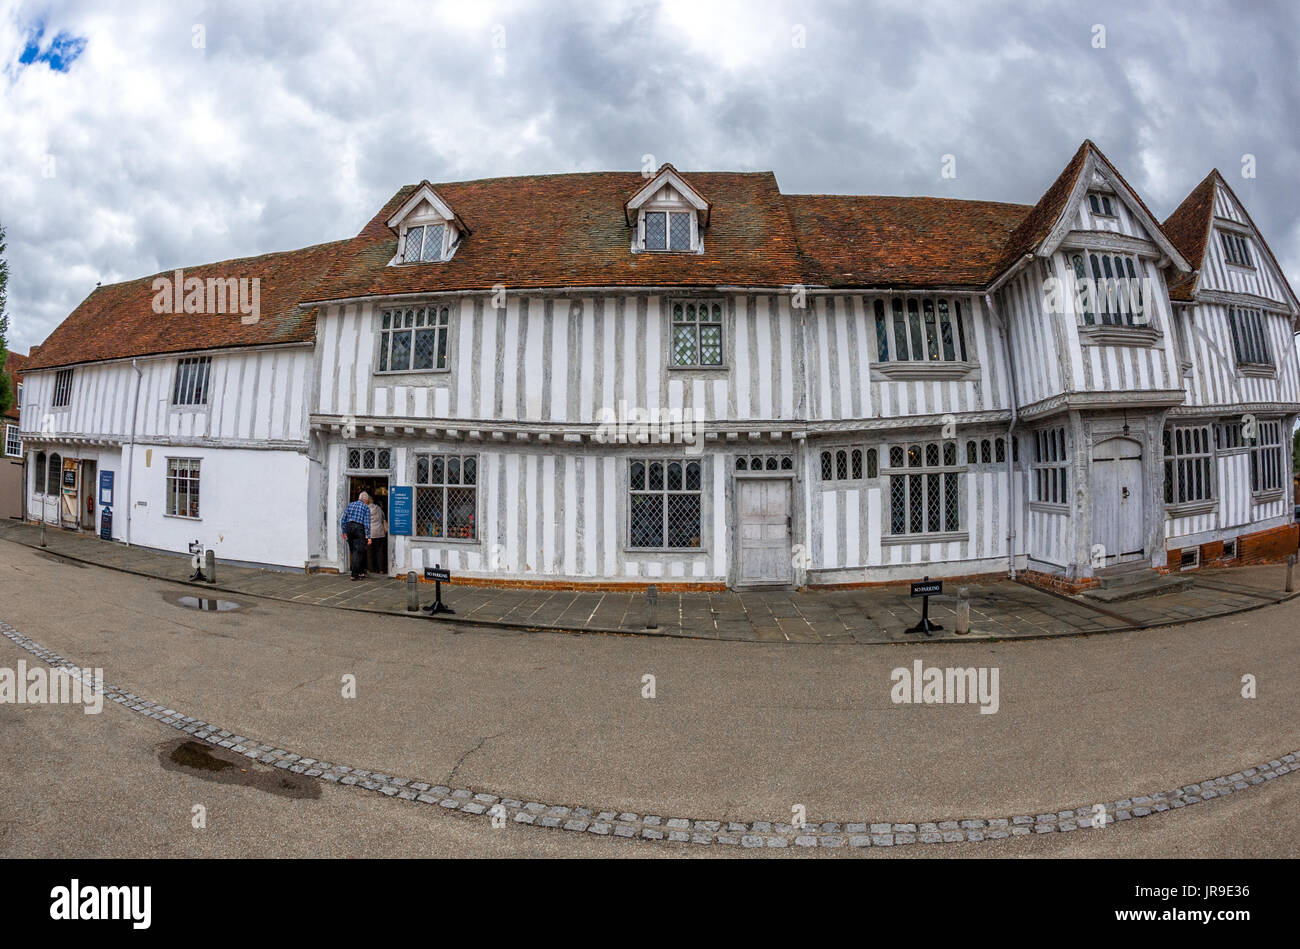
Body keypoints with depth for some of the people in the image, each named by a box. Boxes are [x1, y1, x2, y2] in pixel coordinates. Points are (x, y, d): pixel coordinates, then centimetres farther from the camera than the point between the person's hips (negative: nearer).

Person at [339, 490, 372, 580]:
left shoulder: (350, 505, 15)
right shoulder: (366, 507, 0)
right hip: (359, 528, -5)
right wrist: (368, 537, -7)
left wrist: (344, 532, 18)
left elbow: (343, 520, 12)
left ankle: (361, 572, 21)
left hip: (349, 527, 5)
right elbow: (366, 523, -8)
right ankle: (354, 574, -4)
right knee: (358, 552, -2)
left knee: (353, 551, 13)